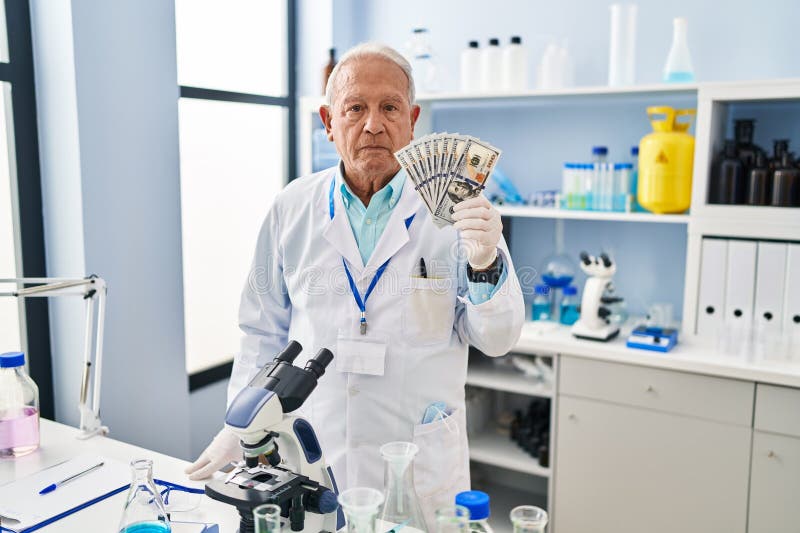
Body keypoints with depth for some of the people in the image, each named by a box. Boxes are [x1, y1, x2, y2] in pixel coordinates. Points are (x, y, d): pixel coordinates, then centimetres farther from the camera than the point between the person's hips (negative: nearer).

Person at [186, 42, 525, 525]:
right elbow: (266, 332, 8)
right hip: (312, 458, 2)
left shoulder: (454, 208, -8)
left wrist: (485, 263, -25)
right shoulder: (292, 209, 0)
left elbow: (497, 340, -7)